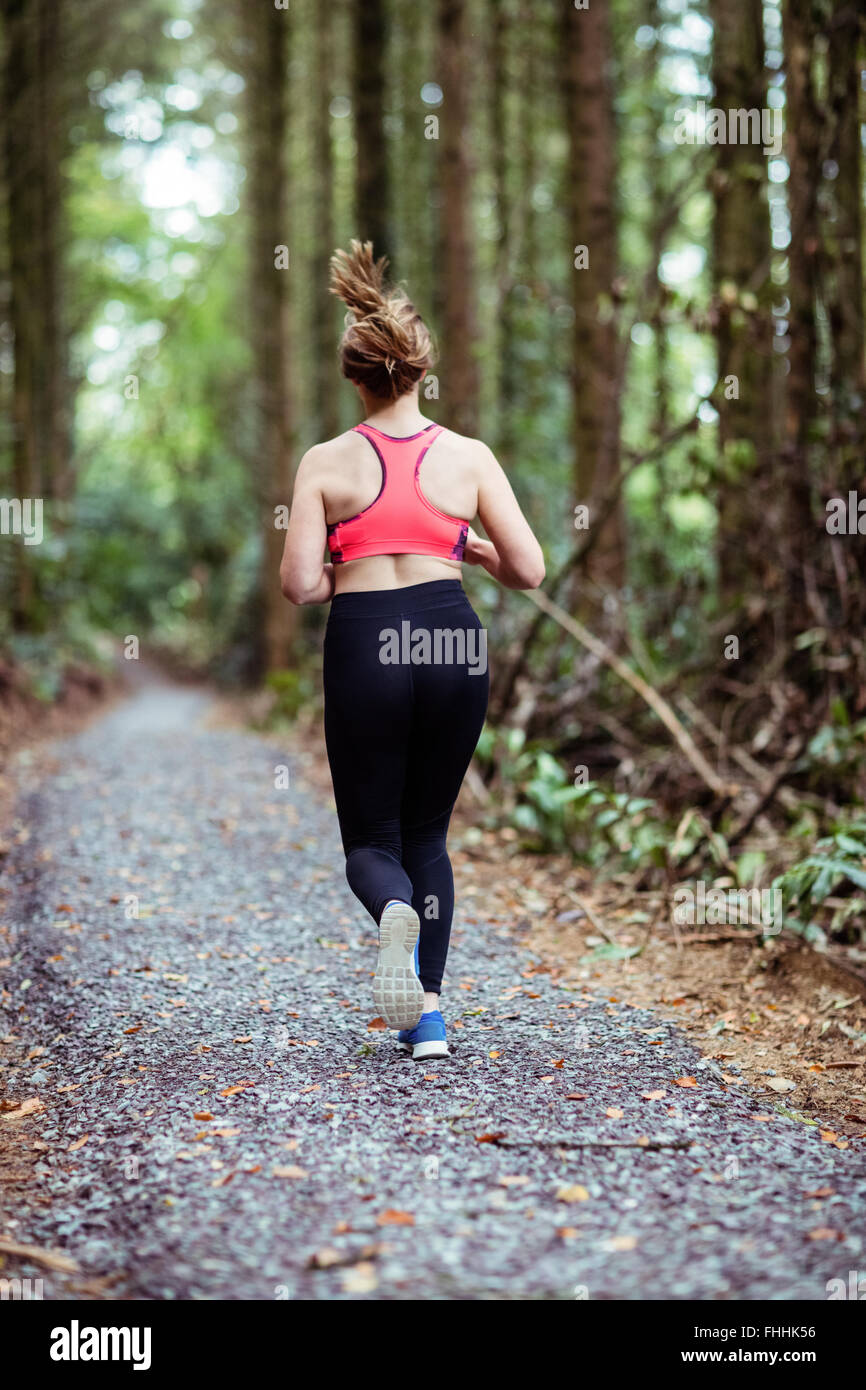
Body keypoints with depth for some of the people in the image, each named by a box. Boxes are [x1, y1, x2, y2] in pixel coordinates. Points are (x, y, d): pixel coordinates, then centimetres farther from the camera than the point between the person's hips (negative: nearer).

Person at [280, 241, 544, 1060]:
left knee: (370, 840, 12)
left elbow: (299, 585, -8)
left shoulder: (325, 463, -2)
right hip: (454, 642, 2)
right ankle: (427, 1015, 13)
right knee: (427, 832, 20)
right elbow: (529, 572, -1)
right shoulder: (468, 457, 1)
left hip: (364, 648, -2)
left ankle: (396, 912, -25)